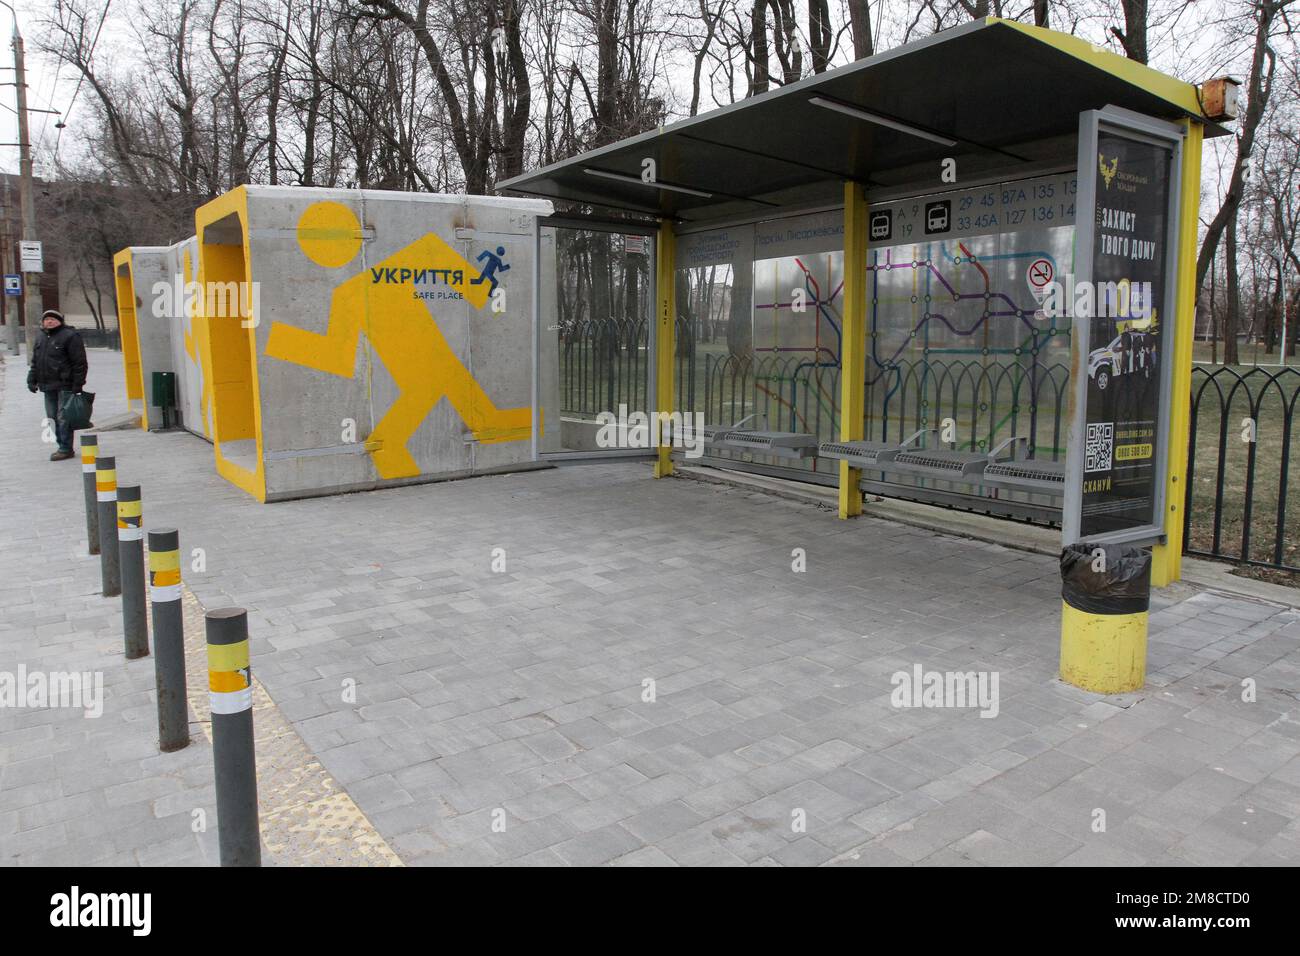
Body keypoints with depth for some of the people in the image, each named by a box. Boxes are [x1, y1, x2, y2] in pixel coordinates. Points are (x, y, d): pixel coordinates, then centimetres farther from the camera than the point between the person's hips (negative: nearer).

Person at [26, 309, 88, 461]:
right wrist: (32, 380, 16)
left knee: (64, 418, -7)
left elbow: (79, 363, -11)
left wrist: (77, 384, -15)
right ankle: (62, 446, 16)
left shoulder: (70, 336, -6)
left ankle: (66, 449, -2)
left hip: (65, 385, -8)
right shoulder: (40, 339, 19)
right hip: (48, 386, 8)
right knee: (52, 417, 9)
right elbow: (35, 362, 26)